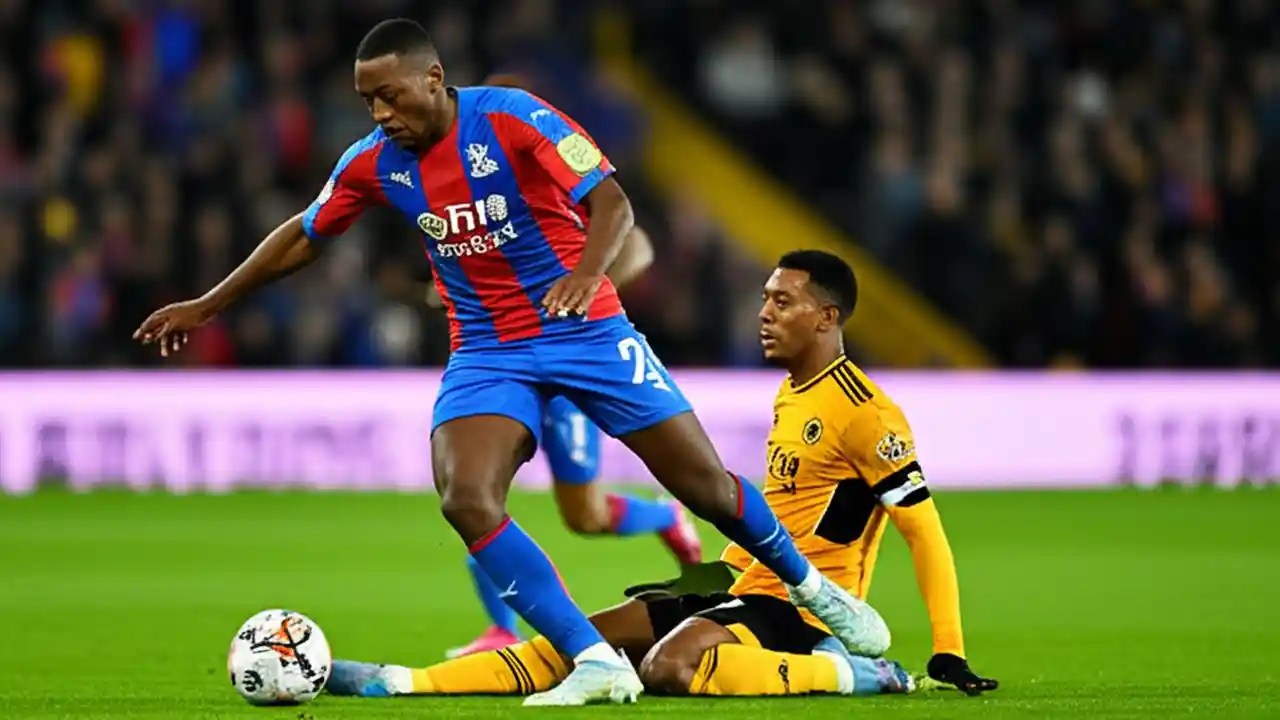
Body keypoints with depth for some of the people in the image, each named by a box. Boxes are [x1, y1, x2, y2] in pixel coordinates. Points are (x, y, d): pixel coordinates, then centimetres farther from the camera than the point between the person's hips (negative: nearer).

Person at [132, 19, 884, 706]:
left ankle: (814, 588, 30)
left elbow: (612, 202, -24)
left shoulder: (512, 118, -18)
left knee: (706, 483, 0)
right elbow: (304, 237, 12)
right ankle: (597, 663, -19)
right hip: (488, 352, 4)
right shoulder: (373, 164, -4)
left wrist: (586, 272, -44)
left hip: (588, 331, -3)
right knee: (466, 501, -22)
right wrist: (208, 305, 14)